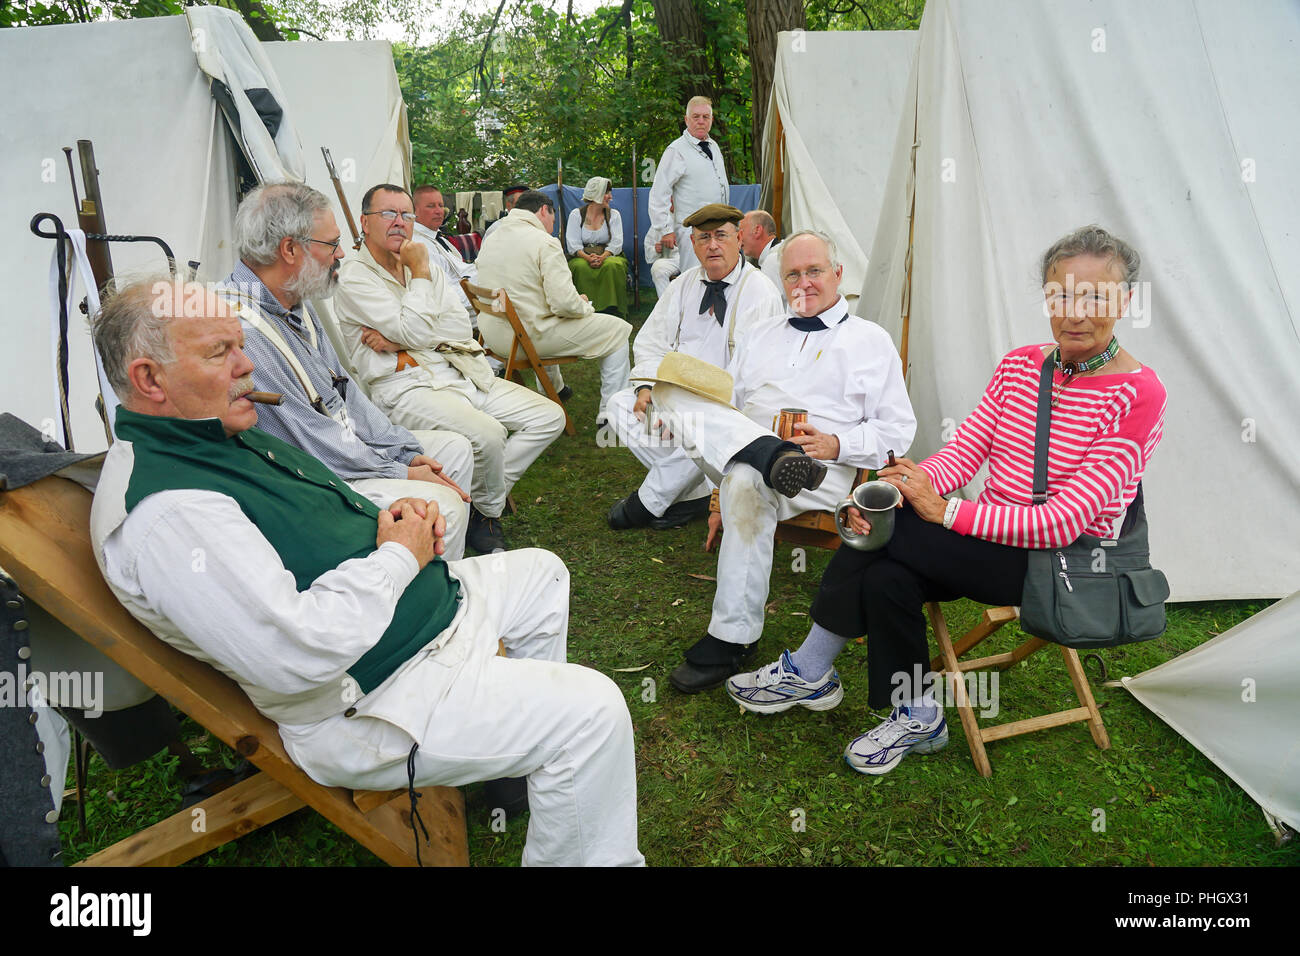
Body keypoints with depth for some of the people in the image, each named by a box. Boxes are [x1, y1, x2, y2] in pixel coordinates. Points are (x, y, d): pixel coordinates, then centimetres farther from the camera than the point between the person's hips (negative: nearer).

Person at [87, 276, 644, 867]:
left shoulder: (228, 436, 7)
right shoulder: (163, 510, -26)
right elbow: (297, 653, -33)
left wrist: (388, 513, 0)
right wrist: (398, 557, -19)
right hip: (365, 704, -11)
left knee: (541, 574, 26)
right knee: (592, 712, -18)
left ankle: (517, 756, 39)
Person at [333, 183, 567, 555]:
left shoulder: (426, 266, 18)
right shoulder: (354, 277, -3)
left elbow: (462, 328, 4)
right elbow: (415, 332, -17)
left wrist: (401, 341, -9)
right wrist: (420, 273, -6)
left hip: (461, 372, 8)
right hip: (409, 388, -8)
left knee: (549, 416, -3)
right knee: (488, 434, -33)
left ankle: (482, 496, 0)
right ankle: (487, 511, -2)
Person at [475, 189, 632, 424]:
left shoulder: (490, 239, 9)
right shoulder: (544, 242, -15)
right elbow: (564, 303, -23)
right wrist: (585, 307, 0)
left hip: (492, 336, 9)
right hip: (528, 337, -8)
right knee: (618, 329, 3)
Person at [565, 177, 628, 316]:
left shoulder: (614, 215, 10)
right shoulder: (576, 214, 6)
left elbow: (616, 242, -1)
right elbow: (573, 244, -2)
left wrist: (603, 257, -22)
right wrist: (587, 257, -23)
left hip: (608, 256, 1)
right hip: (581, 257, -1)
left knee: (612, 266, -34)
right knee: (581, 268, -35)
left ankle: (611, 310, -30)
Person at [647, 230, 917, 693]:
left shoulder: (871, 341, 15)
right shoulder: (758, 337, 27)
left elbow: (898, 429, 8)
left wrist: (835, 445, -11)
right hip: (737, 458, 4)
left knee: (747, 481, -38)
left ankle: (732, 638, -26)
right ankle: (774, 456, -39)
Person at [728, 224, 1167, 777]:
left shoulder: (1138, 396, -14)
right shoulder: (1018, 366, 6)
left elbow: (1065, 522, -19)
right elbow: (964, 450, 0)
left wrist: (943, 510, -23)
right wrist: (898, 490, -21)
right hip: (994, 540, 6)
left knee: (887, 533, -23)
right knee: (885, 576, -23)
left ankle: (809, 670, -3)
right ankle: (916, 717, -3)